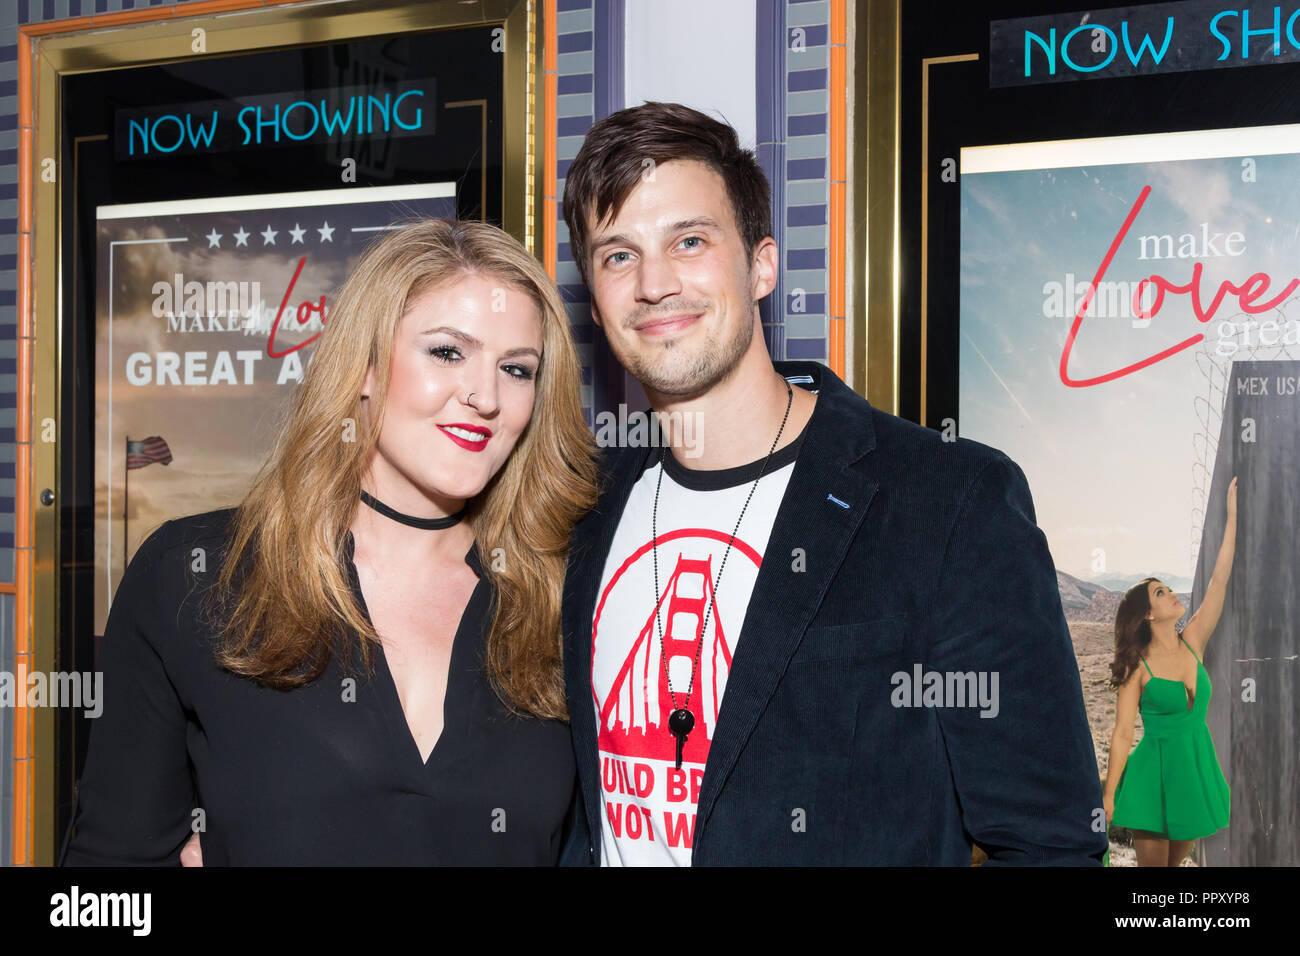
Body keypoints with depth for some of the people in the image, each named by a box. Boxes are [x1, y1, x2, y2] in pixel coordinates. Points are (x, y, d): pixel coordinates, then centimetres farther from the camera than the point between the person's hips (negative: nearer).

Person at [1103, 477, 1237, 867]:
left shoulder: (1193, 642, 2)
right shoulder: (1138, 666, -10)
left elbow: (1220, 577, -1)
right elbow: (1122, 735, -10)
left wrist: (1233, 511, -4)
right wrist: (1108, 797, -13)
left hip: (1197, 768, 5)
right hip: (1155, 772, -5)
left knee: (1176, 861, 16)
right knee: (1153, 861, 1)